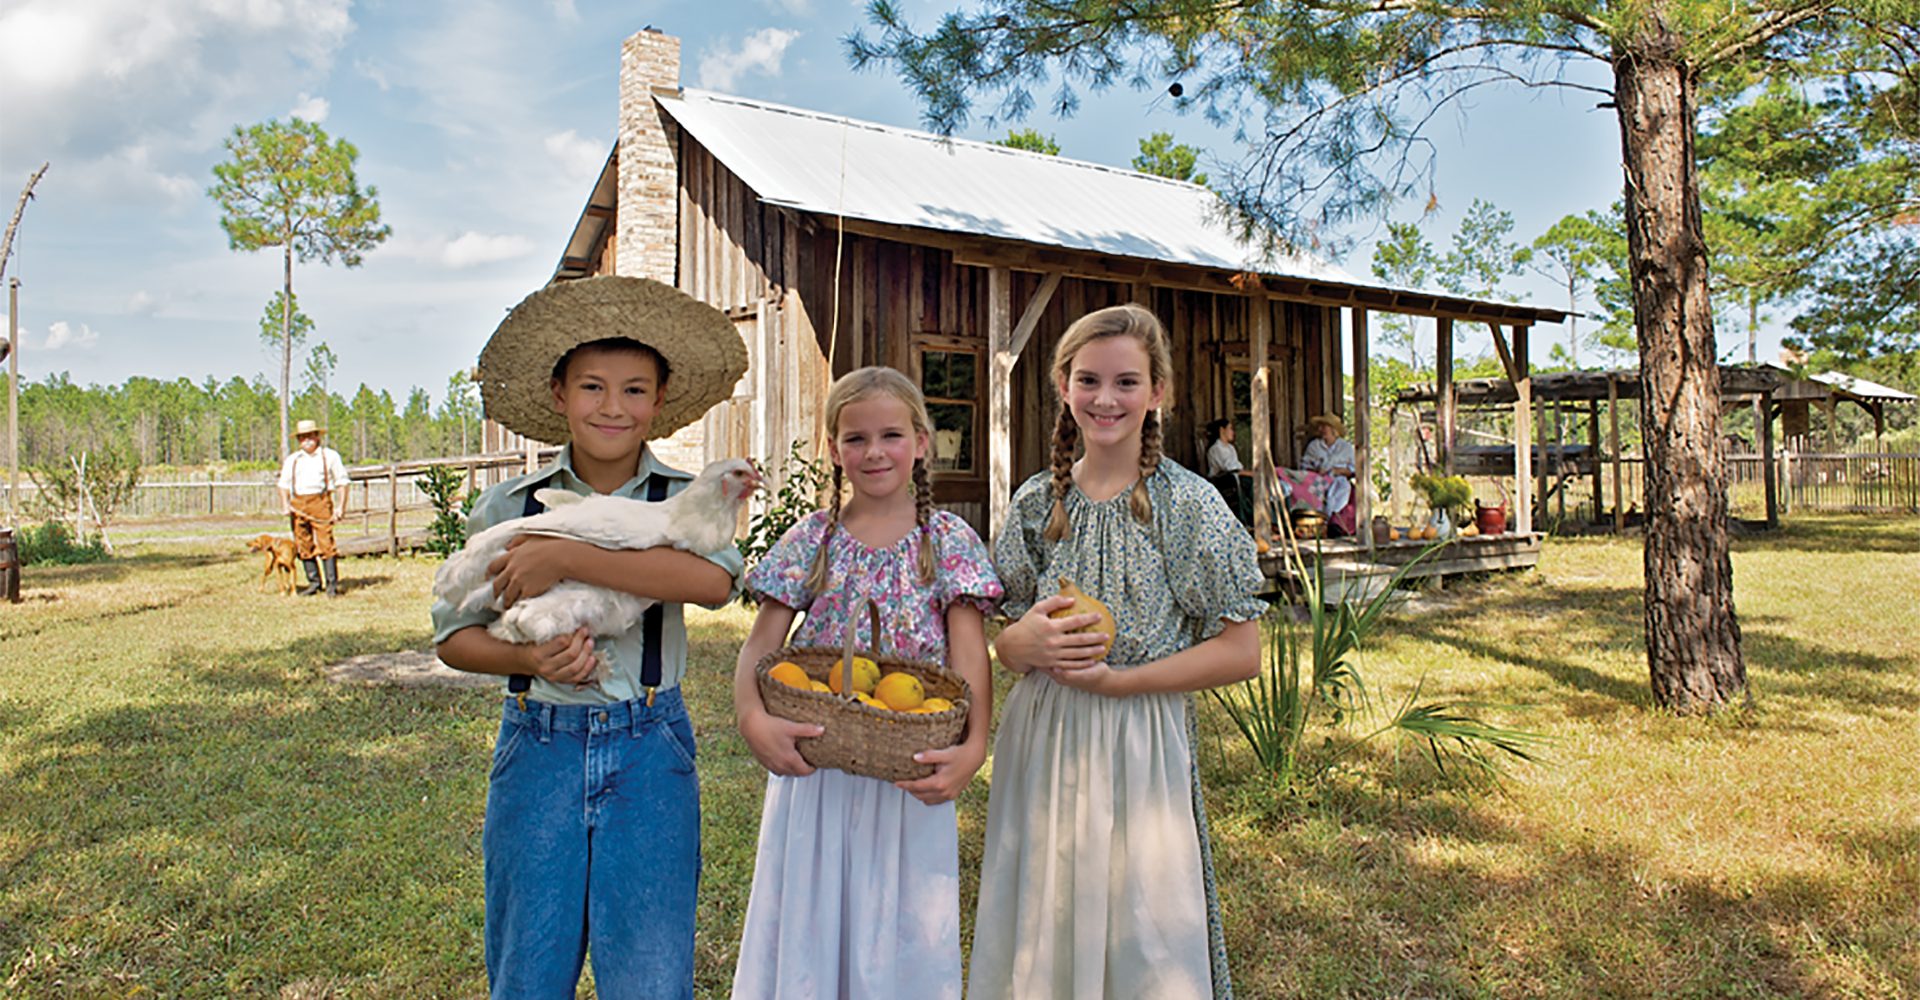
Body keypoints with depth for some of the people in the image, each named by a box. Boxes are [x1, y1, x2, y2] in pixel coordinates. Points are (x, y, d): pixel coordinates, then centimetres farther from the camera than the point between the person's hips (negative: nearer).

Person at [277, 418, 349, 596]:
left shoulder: (330, 456, 9)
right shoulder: (291, 460, 18)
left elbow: (342, 483, 6)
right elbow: (284, 485, 18)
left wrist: (340, 507, -3)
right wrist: (285, 504, 0)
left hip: (321, 502, -4)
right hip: (298, 505, 4)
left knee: (326, 543, -11)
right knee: (304, 546, 4)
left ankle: (332, 584, -9)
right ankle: (313, 583, 12)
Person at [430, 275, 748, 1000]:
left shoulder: (683, 496, -2)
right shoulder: (509, 507, 2)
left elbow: (714, 579, -24)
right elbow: (453, 634, 6)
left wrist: (563, 559, -24)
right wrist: (531, 659, -14)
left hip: (648, 753, -1)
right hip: (537, 748, 2)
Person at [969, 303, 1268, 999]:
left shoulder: (1188, 505, -7)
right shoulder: (1037, 501, 3)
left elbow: (1240, 654, -7)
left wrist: (1113, 678, -15)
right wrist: (1026, 643, -13)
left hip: (1140, 750, -3)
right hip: (1040, 741, 4)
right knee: (1039, 936, 14)